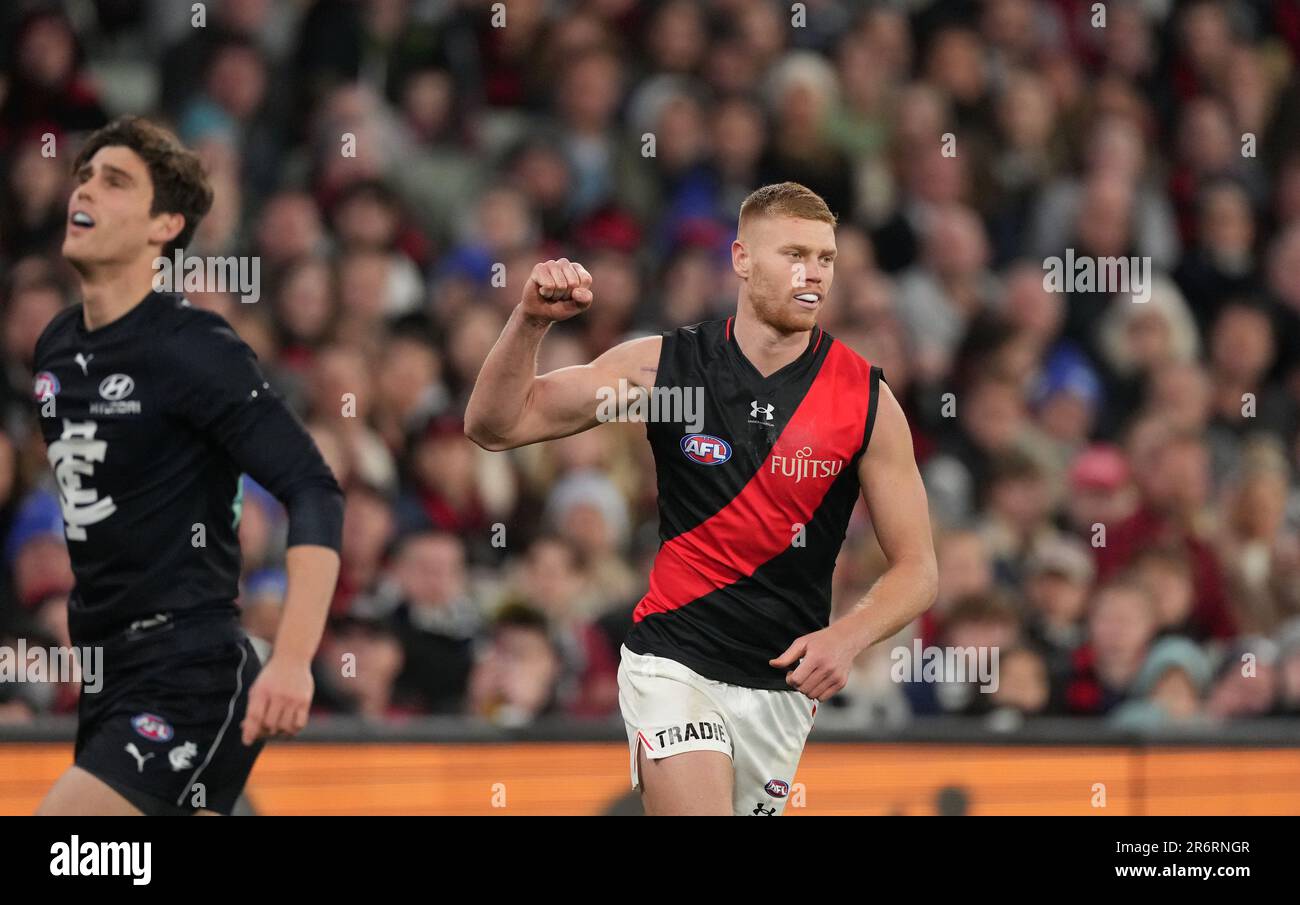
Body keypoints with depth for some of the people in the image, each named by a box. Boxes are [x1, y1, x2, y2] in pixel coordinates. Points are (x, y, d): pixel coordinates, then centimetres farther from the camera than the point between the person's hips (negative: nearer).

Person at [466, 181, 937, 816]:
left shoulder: (865, 398, -4)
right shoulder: (664, 365, -4)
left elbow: (916, 569, 0)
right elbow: (495, 426, -1)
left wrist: (846, 638, -19)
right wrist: (531, 321, -18)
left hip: (784, 687, 2)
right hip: (675, 663, -2)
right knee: (695, 808, -24)